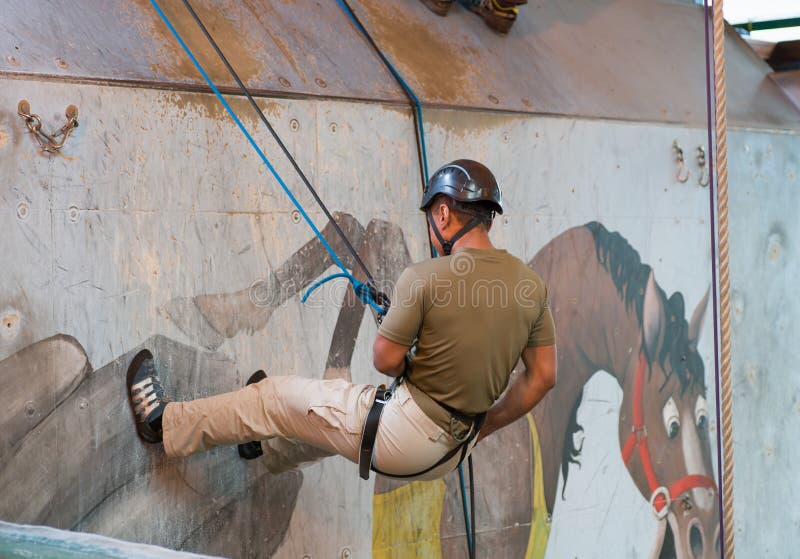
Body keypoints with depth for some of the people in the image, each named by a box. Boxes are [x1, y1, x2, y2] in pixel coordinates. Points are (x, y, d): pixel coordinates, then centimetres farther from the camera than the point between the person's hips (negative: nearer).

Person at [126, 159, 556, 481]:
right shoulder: (532, 285, -2)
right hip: (450, 456, 7)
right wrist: (480, 429, 15)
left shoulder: (422, 278, -19)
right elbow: (542, 378, 4)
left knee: (278, 395, 14)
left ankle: (165, 423, 29)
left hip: (402, 437, -6)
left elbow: (385, 361, -13)